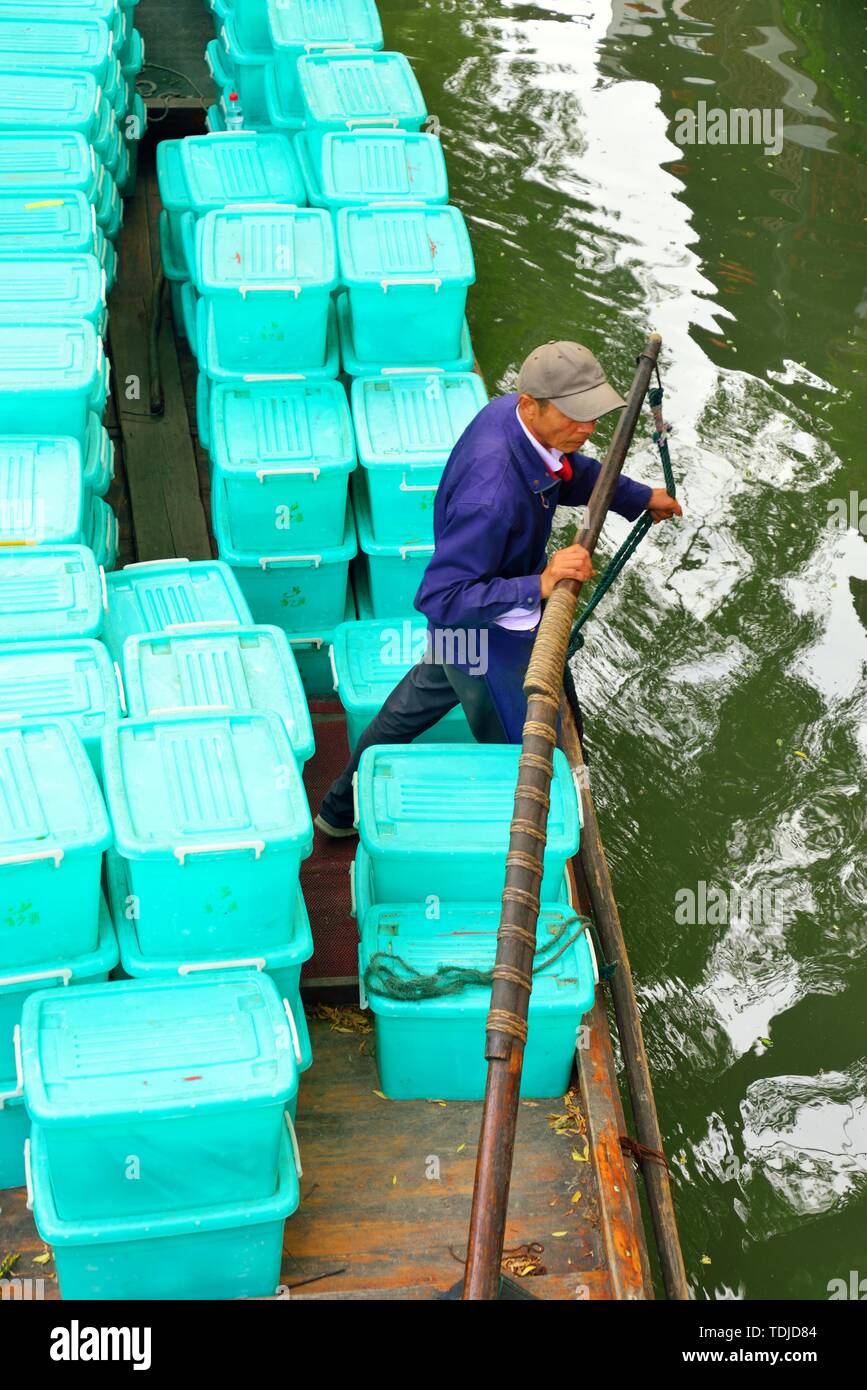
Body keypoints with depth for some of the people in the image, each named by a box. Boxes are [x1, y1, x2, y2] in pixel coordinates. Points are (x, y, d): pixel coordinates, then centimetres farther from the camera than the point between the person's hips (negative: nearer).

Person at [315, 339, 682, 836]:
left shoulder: (511, 410, -13)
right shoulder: (492, 493, -42)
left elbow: (571, 471, 11)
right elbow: (440, 599, -39)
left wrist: (639, 497, 15)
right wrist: (538, 586, -44)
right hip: (491, 643, -10)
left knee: (423, 700, 32)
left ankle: (344, 809, 54)